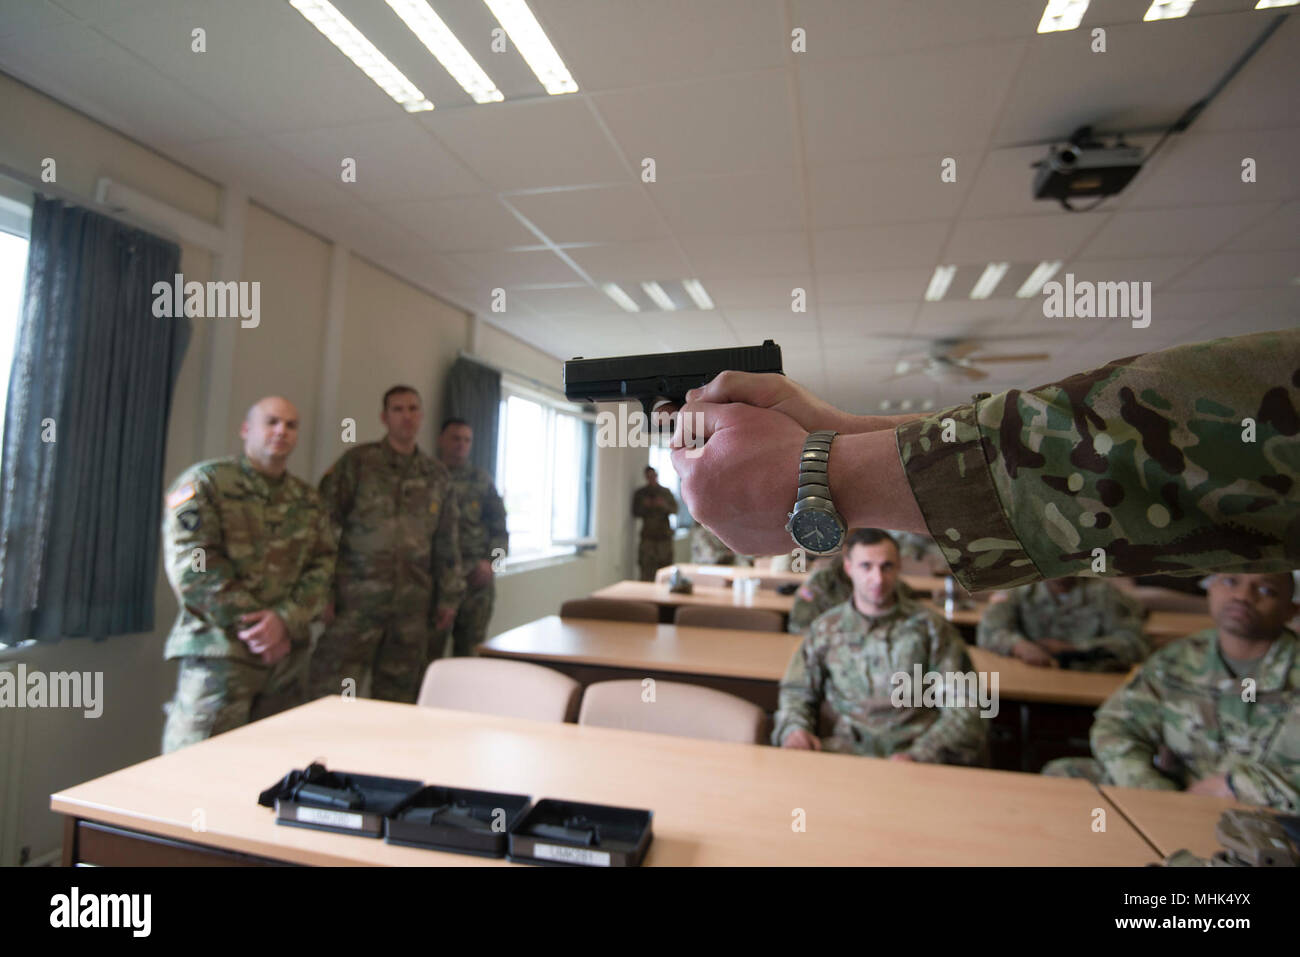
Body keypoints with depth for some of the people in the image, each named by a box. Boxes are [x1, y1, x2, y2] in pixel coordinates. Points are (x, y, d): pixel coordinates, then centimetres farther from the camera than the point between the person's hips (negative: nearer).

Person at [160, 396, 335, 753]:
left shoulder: (307, 501, 14)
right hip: (220, 650, -5)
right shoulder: (204, 483, -1)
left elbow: (322, 567, 6)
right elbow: (192, 565, -10)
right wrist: (250, 625, -13)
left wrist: (285, 620, -12)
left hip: (286, 654, 5)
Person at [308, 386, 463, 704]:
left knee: (397, 698, 11)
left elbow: (447, 541, 15)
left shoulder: (437, 475, 11)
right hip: (356, 602, -3)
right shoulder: (356, 462, 0)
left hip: (412, 607, 3)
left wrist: (449, 596, 13)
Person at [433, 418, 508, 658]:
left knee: (471, 652, 8)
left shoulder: (482, 481, 11)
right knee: (428, 649, -1)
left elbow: (499, 527, 12)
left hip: (477, 578, 2)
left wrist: (491, 561, -3)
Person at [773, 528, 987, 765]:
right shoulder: (826, 628, 9)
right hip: (847, 751, 2)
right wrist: (794, 727, -8)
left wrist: (919, 756, -14)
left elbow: (962, 709, 1)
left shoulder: (930, 628, 5)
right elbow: (797, 692, 14)